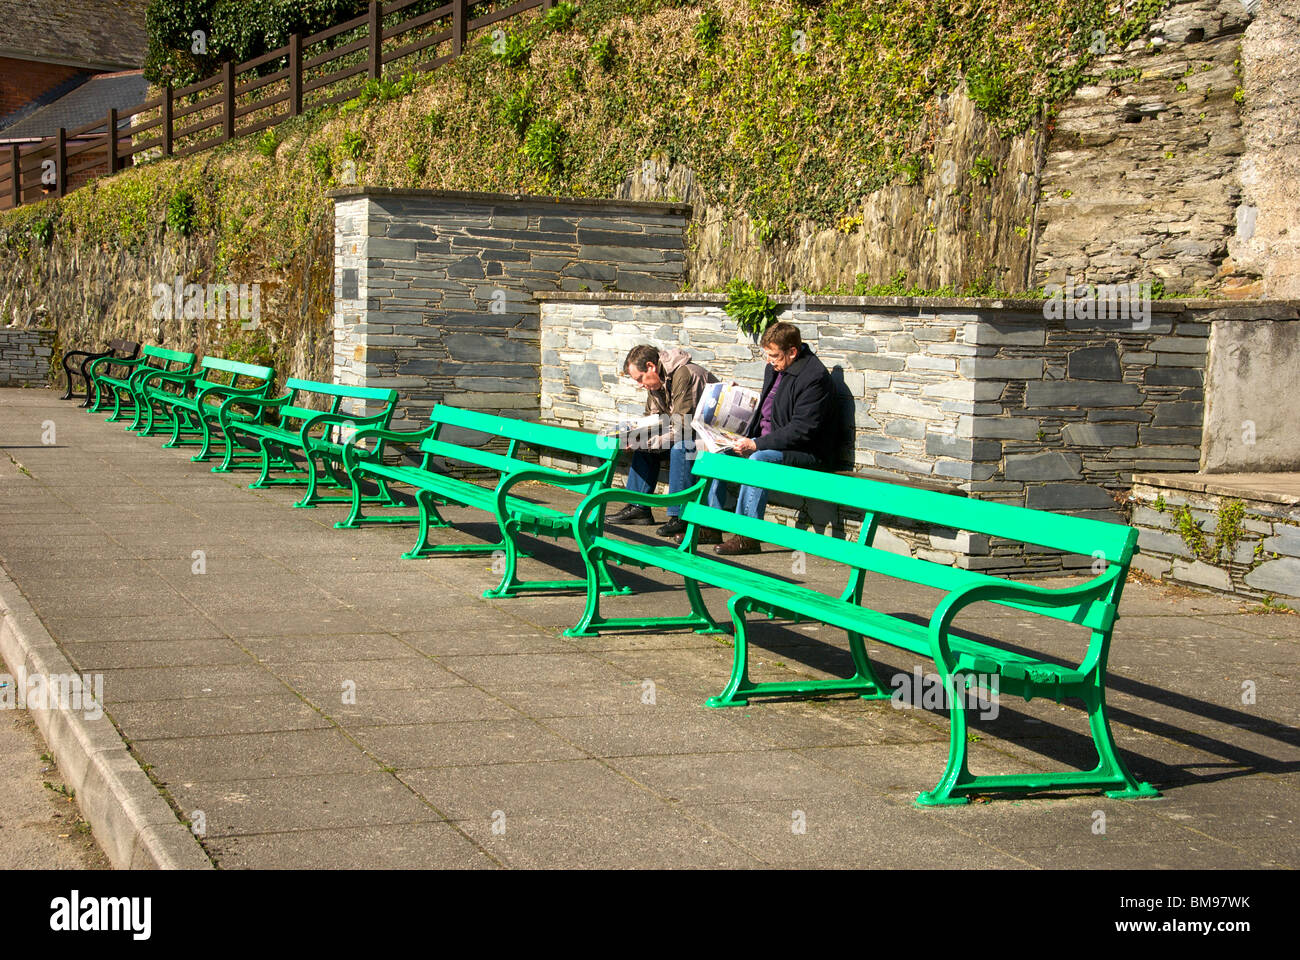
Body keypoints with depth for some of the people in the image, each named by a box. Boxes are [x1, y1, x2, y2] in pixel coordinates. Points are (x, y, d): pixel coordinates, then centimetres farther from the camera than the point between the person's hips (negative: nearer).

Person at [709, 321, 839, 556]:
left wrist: (756, 445, -26)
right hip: (768, 443, 9)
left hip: (806, 451, -9)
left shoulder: (815, 377, -19)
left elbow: (801, 430, -24)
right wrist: (747, 440, 4)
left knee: (759, 459, -35)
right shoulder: (774, 369, 10)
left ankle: (749, 536, -29)